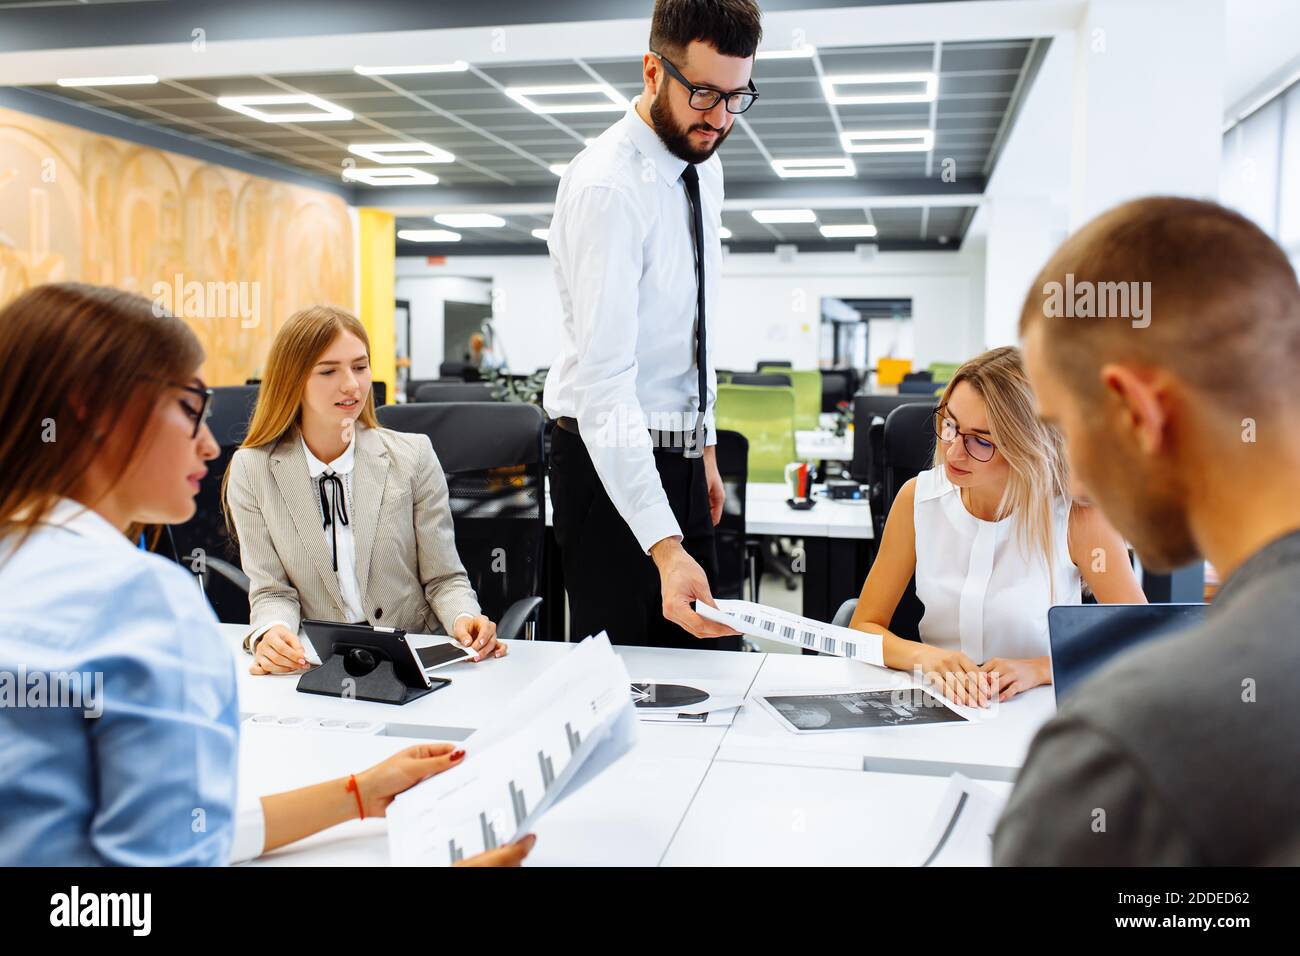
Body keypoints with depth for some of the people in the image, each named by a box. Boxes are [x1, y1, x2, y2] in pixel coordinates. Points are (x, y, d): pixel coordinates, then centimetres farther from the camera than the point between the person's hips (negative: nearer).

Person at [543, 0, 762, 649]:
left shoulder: (705, 169, 6)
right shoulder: (606, 187, -21)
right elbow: (603, 383, -28)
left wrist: (704, 446, 18)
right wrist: (664, 546, -34)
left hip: (679, 456, 8)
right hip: (610, 458, -8)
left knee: (709, 652, 14)